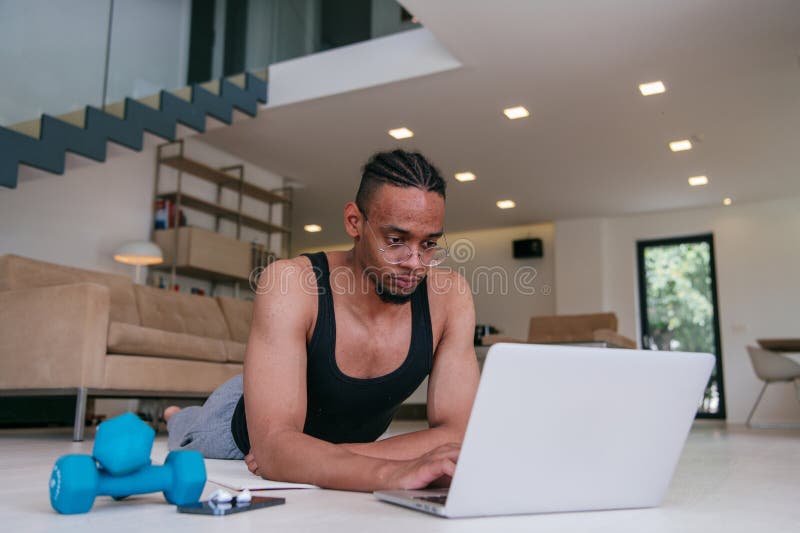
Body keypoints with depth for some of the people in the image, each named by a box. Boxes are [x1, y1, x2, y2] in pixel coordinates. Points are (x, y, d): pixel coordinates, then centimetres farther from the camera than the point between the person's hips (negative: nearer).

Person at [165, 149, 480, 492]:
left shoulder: (449, 296, -29)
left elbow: (457, 435, -31)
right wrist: (393, 472, -62)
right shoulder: (290, 285, -38)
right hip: (245, 436, -3)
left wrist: (330, 457, -42)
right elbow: (272, 445, -46)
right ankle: (179, 419, 58)